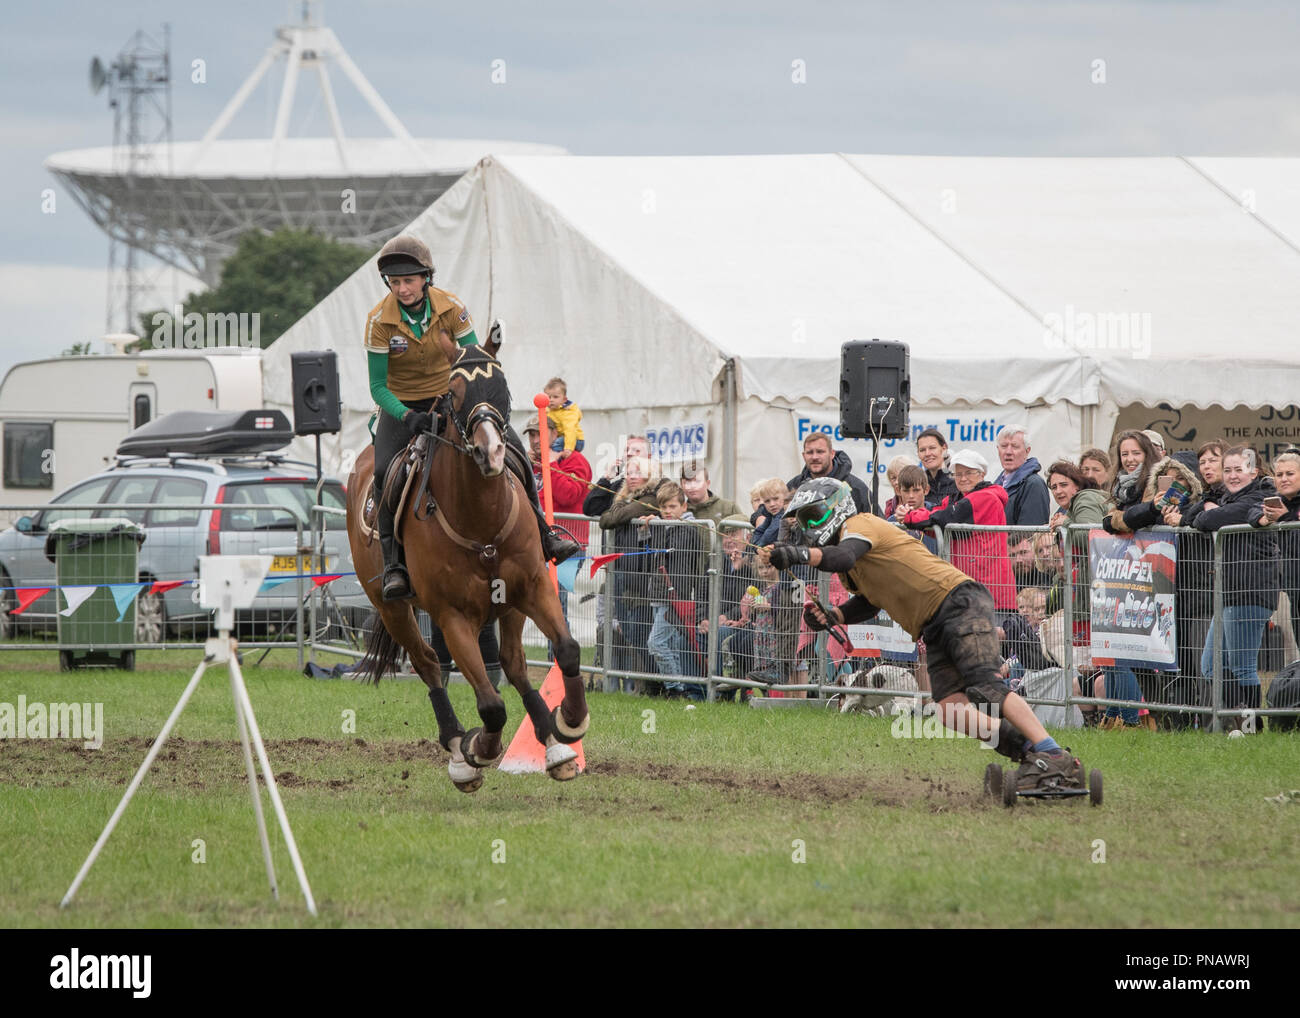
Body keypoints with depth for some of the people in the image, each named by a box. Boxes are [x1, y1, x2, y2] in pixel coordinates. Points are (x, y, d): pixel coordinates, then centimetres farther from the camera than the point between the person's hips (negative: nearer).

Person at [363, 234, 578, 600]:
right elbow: (378, 386, -15)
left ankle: (539, 533, 5)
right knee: (385, 470, -29)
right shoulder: (379, 320, -18)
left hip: (448, 396, 2)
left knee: (512, 446, -13)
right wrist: (407, 417, -32)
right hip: (401, 405, -2)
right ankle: (392, 562, -22)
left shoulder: (451, 308, -13)